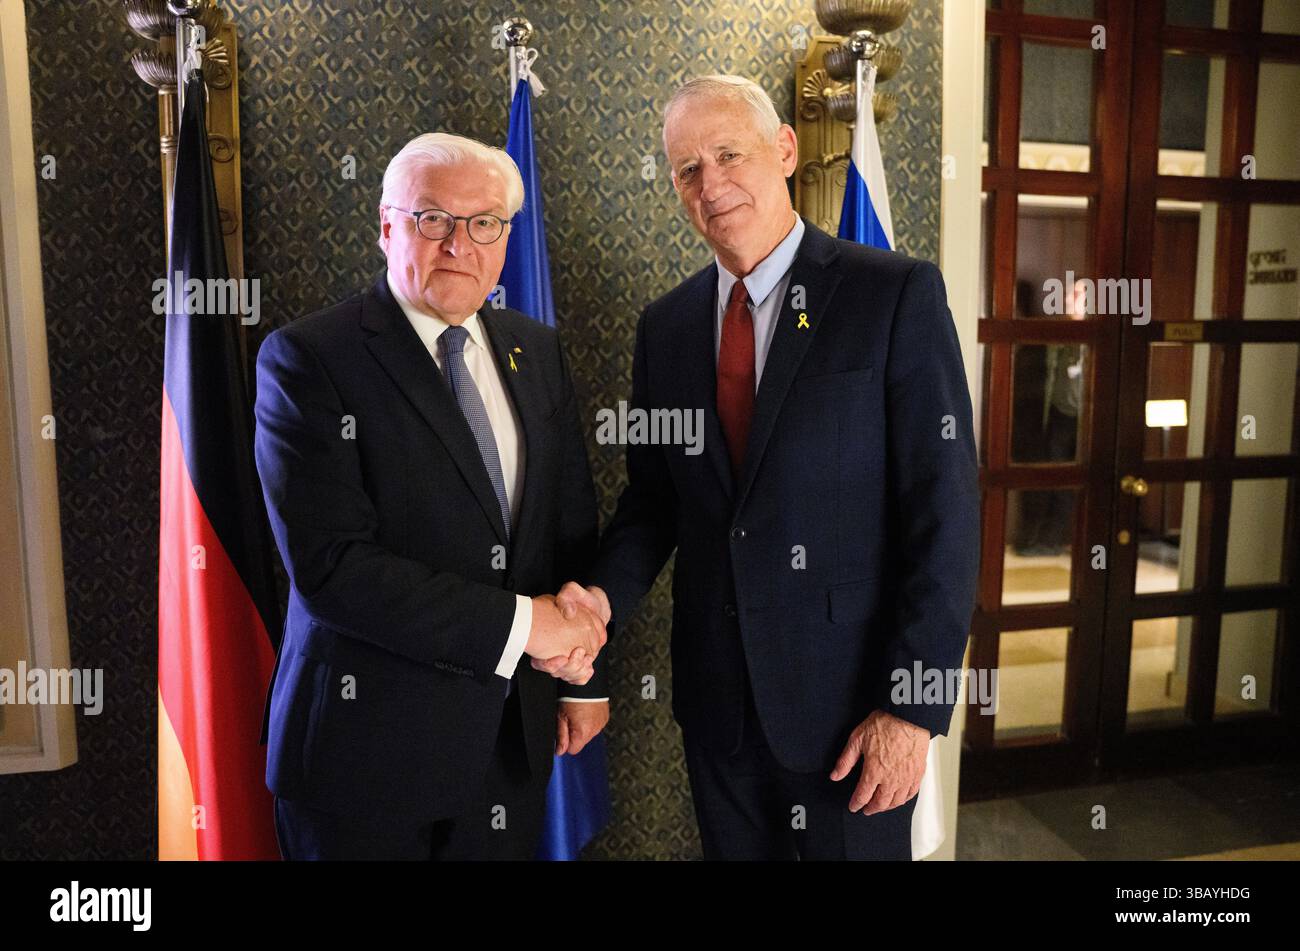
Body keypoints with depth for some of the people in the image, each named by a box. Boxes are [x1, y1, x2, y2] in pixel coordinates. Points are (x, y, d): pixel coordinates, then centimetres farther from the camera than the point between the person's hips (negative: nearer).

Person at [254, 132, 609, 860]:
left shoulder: (538, 352, 5)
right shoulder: (307, 358, -12)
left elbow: (575, 527, 9)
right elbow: (331, 567, -21)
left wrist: (583, 677, 9)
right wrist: (516, 623, -19)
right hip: (369, 744, -4)